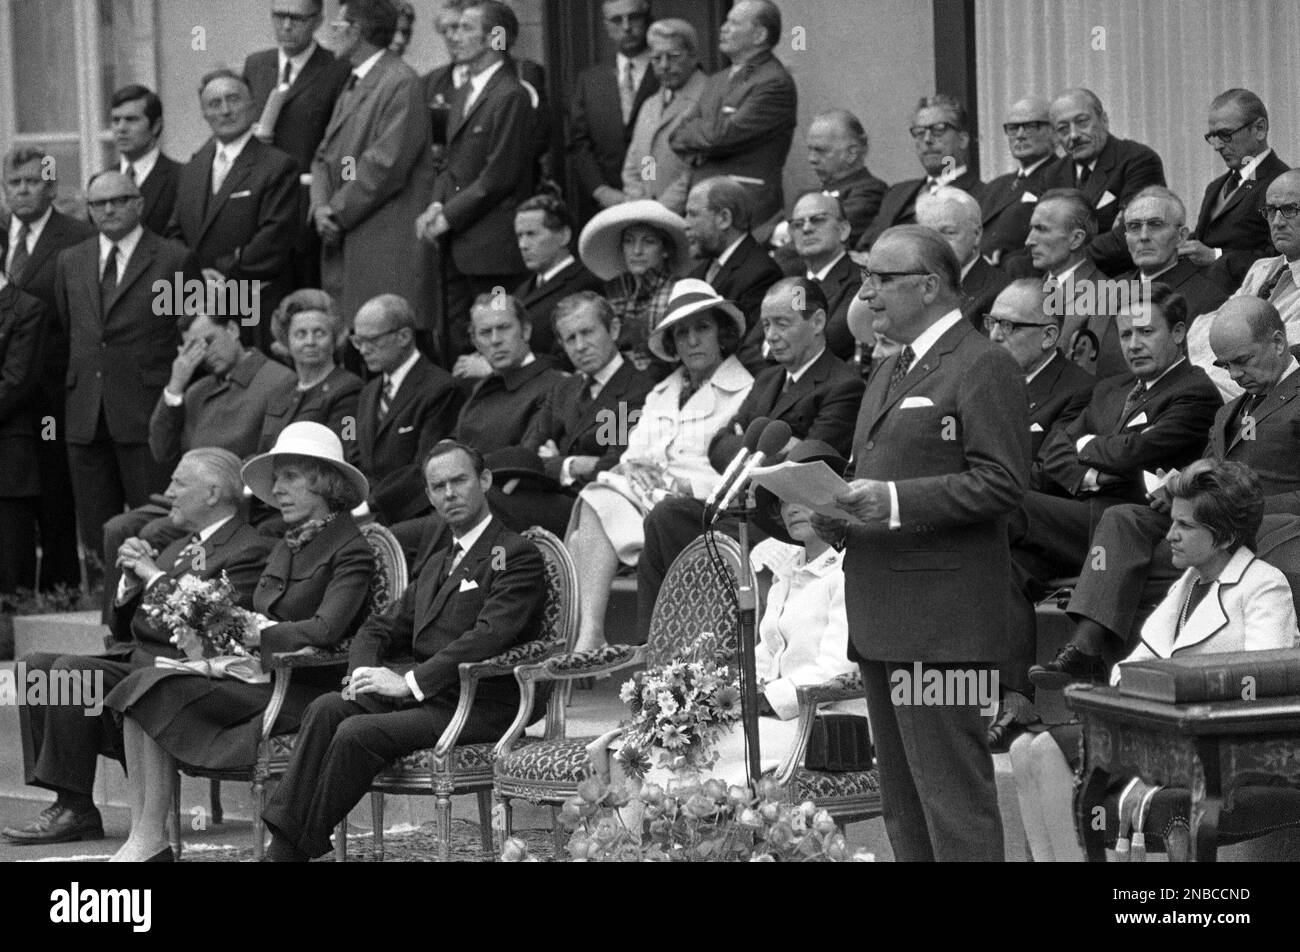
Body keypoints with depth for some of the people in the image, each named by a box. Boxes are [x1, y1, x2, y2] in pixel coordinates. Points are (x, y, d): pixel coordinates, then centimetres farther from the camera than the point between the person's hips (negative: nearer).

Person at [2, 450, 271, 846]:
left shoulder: (250, 550, -5)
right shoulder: (179, 547, 25)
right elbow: (121, 627, 25)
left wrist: (154, 576, -11)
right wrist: (131, 580, 5)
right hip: (132, 657, 10)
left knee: (71, 670, -26)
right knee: (36, 665, -6)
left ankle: (75, 810, -21)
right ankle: (62, 801, -12)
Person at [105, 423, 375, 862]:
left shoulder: (349, 550, -6)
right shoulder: (285, 547, 22)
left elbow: (325, 631, -19)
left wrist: (259, 632, -11)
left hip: (299, 691, -8)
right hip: (258, 677, 8)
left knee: (163, 692, -22)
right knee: (142, 683, -14)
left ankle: (151, 839, -18)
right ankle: (142, 834, -22)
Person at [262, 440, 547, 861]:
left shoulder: (517, 556, -3)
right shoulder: (435, 564, 26)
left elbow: (487, 637, -17)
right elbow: (380, 628, 24)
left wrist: (409, 682, -21)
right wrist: (366, 671, -1)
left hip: (478, 707, -7)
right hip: (418, 695, 7)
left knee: (358, 732, -28)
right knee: (327, 708, -19)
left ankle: (300, 847, -19)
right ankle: (281, 846, -26)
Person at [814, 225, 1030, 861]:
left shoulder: (984, 368, -8)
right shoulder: (890, 373, 22)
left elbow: (1001, 483, -16)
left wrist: (896, 501, -21)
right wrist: (839, 510, 8)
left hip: (939, 621, -10)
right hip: (880, 617, 10)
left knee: (952, 790, -11)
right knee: (902, 798, 11)